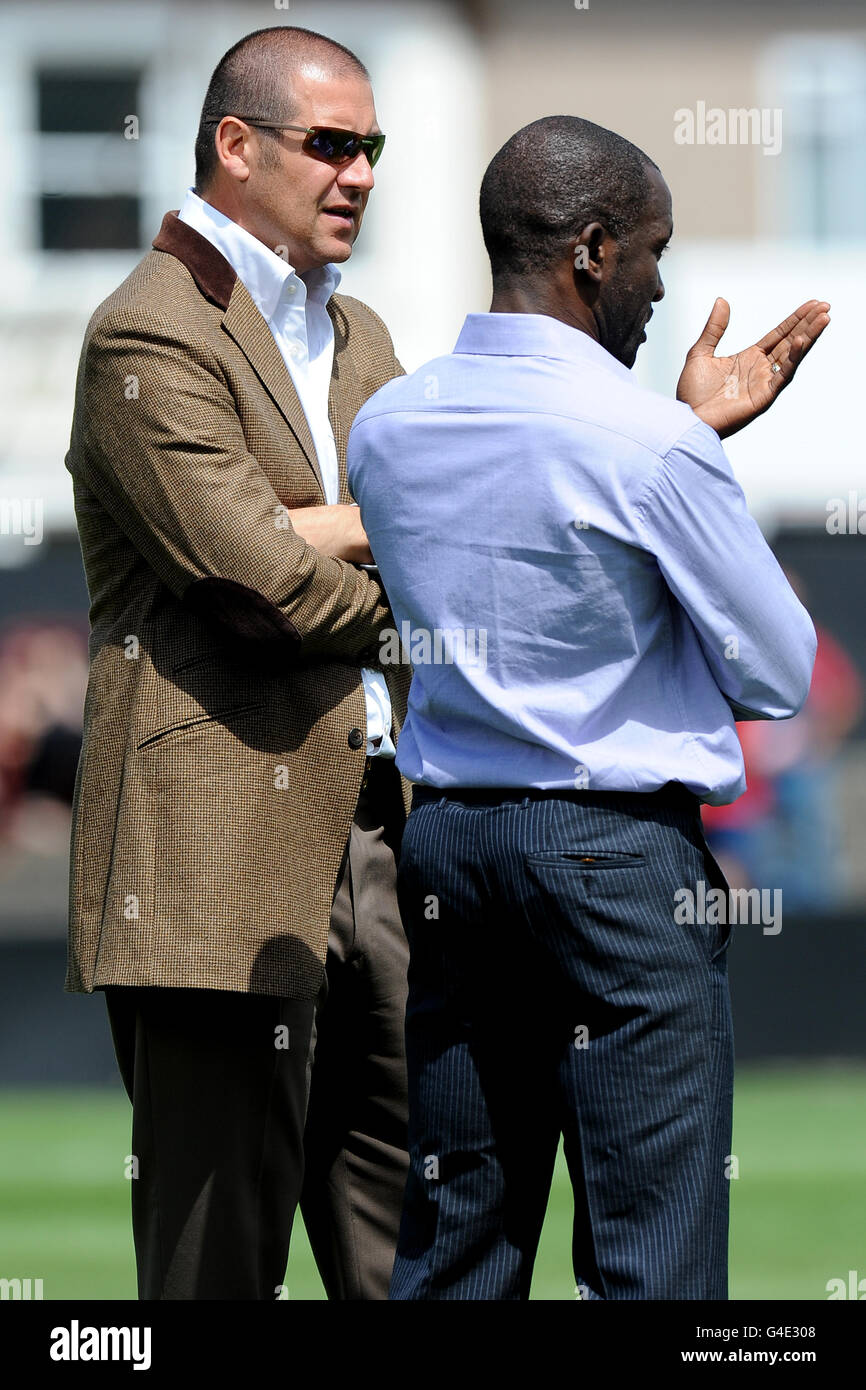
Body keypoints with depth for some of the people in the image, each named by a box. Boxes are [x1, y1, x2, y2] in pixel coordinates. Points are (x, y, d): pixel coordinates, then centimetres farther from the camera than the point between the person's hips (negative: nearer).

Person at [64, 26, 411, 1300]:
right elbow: (261, 585, -17)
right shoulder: (150, 335, -9)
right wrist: (396, 581, 2)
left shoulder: (357, 338, 20)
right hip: (224, 855, -9)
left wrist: (341, 531, -9)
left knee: (409, 1243, 9)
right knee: (221, 1253, -5)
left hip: (374, 833, 9)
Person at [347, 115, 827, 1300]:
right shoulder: (648, 446, -15)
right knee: (654, 1256, -3)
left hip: (446, 839, 7)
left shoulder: (385, 426, 6)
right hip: (620, 849, -7)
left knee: (453, 1247, 10)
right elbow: (780, 676, -5)